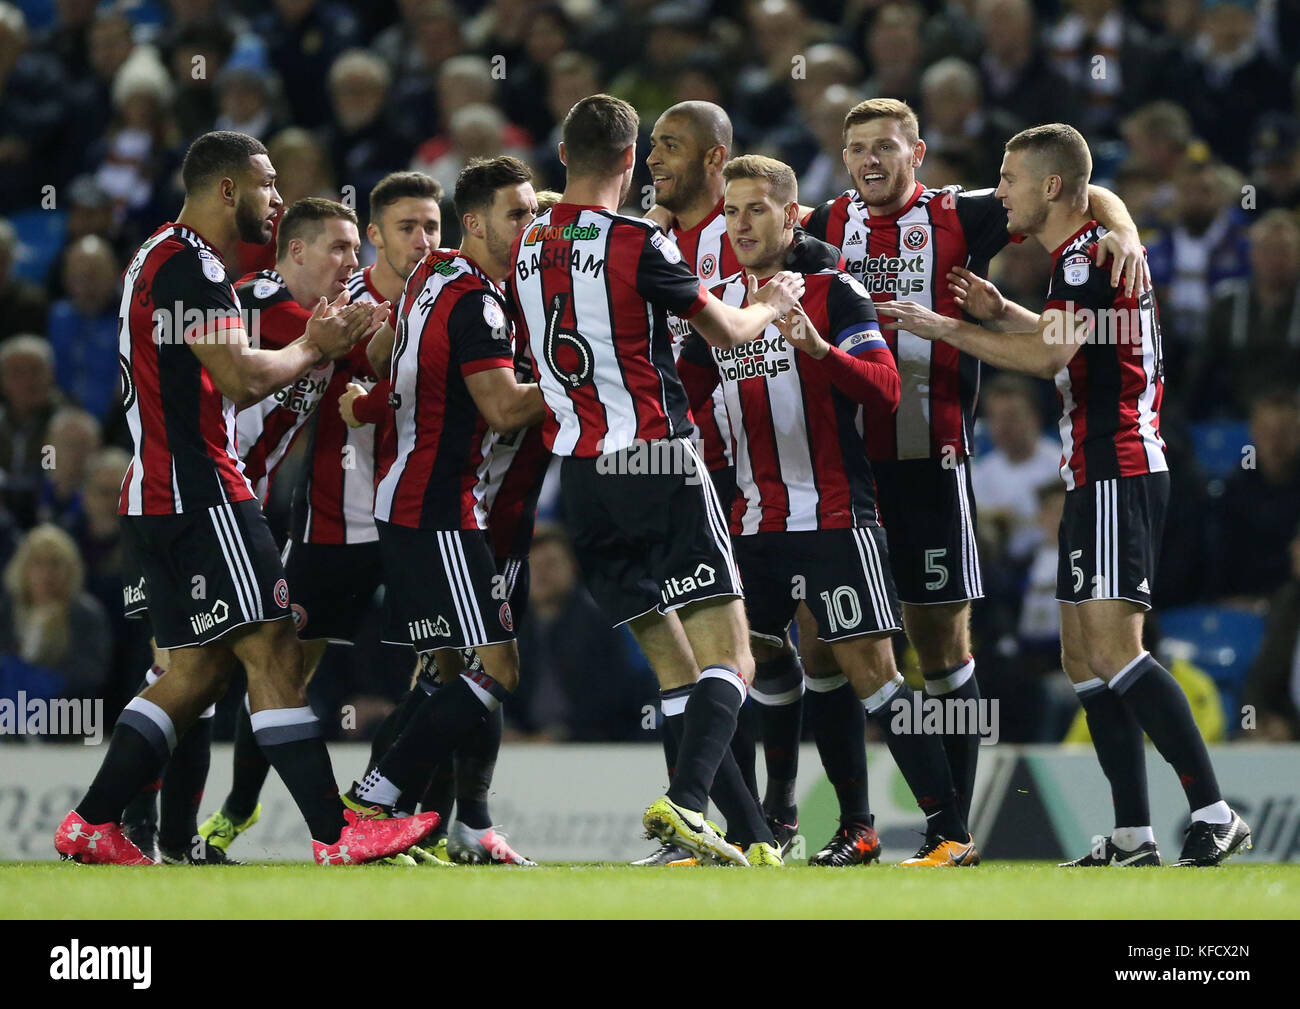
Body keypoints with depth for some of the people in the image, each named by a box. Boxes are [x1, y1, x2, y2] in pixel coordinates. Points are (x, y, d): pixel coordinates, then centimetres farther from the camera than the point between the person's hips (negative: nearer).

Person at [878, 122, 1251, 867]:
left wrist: (947, 329, -15)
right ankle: (1134, 838, 7)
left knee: (1114, 648, -18)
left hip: (1117, 475, -11)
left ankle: (1214, 813, -20)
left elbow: (1048, 355, -23)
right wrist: (1000, 310, 21)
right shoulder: (1081, 253, 18)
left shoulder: (1091, 253, -13)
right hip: (1098, 476, 11)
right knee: (1084, 658, 8)